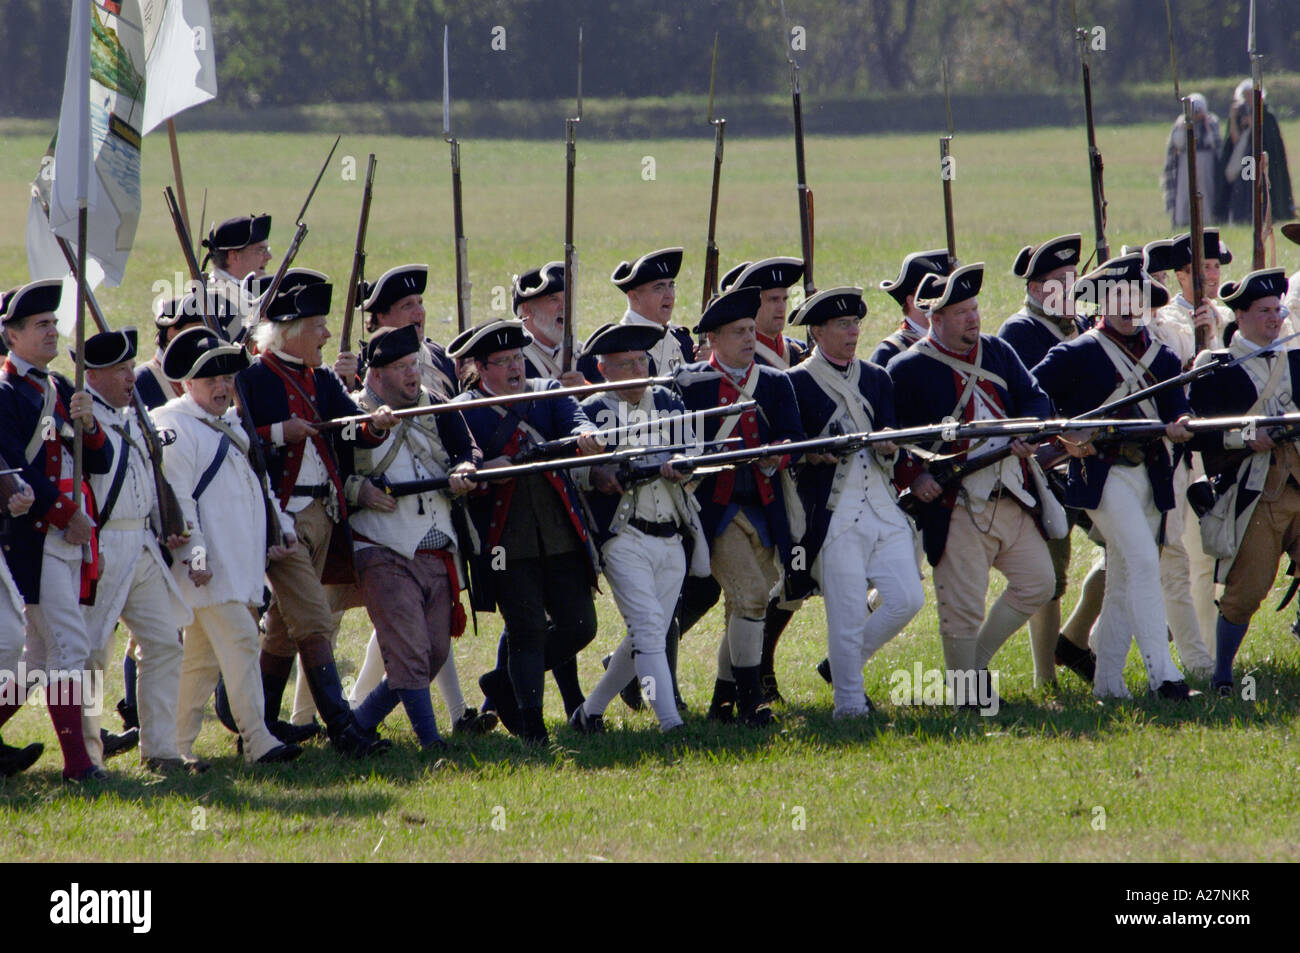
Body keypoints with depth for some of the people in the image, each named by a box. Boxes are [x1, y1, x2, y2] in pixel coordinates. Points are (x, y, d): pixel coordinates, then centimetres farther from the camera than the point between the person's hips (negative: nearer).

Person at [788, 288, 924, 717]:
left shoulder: (876, 379, 16)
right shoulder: (796, 385, 0)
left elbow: (893, 452, 9)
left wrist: (889, 448, -15)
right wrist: (811, 455, -22)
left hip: (884, 509, 5)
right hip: (834, 516, -5)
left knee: (908, 599, -2)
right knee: (848, 616, -8)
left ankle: (847, 662, 18)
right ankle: (850, 704, 2)